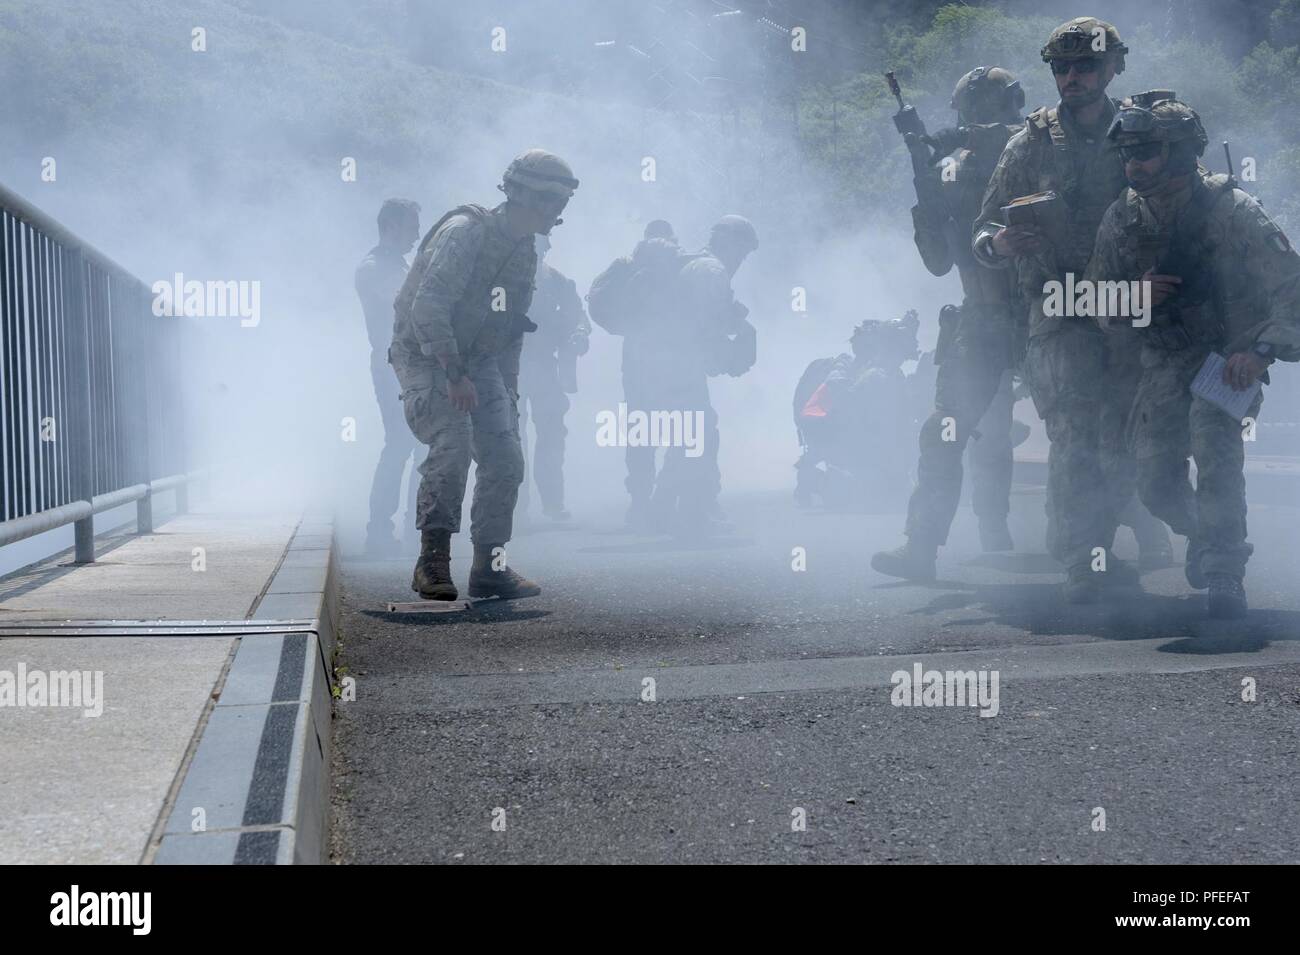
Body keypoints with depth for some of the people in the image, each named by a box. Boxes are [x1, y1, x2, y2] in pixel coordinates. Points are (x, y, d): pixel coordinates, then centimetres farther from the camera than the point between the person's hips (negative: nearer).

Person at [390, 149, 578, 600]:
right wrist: (454, 374, -27)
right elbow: (427, 306, -26)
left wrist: (508, 389, 14)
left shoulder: (525, 251, 9)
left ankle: (490, 567, 7)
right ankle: (432, 560, -17)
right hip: (427, 357, -8)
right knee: (453, 444, -26)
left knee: (506, 458, -1)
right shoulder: (466, 232, -19)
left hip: (478, 361, 8)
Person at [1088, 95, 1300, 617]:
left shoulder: (1230, 209, -19)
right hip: (1165, 361, 4)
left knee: (1212, 435, -31)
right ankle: (1203, 535, 35)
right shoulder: (1122, 217, -5)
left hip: (1231, 353, -4)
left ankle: (1224, 573, -20)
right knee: (1156, 482, -1)